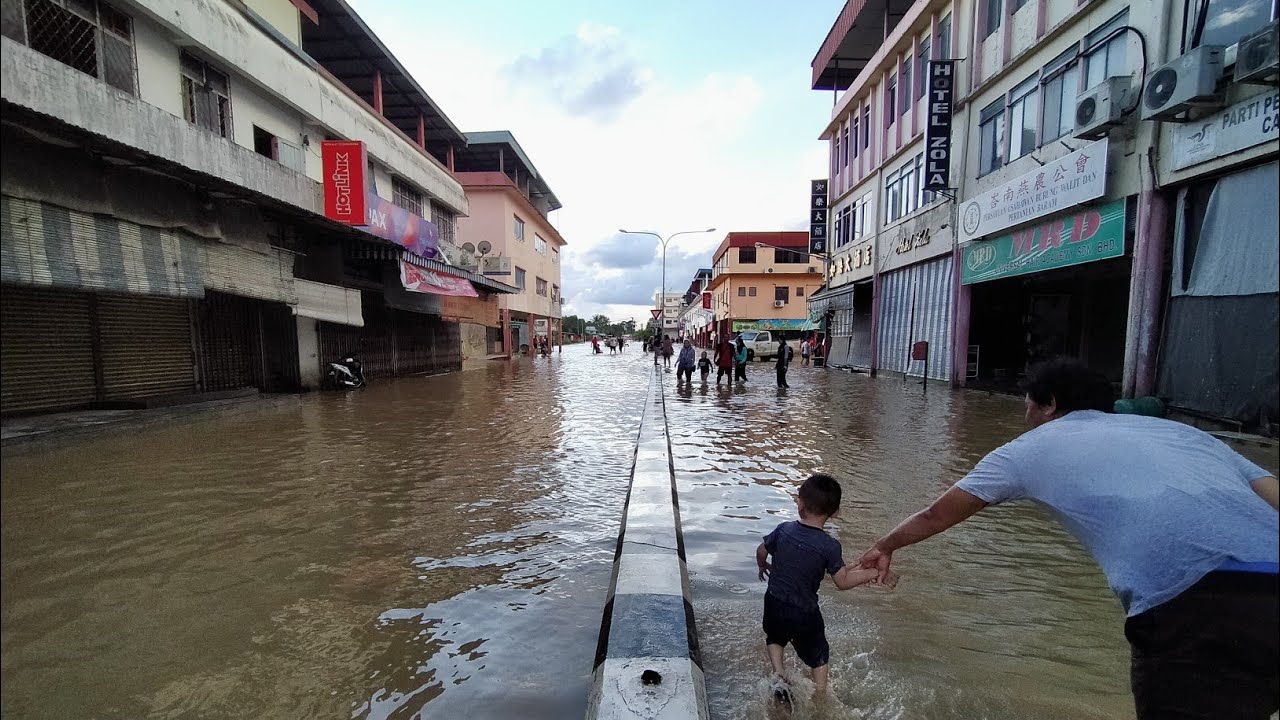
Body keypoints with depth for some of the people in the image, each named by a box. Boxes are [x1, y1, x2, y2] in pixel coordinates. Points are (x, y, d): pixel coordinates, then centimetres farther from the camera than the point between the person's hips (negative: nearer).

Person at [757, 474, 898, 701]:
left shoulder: (783, 530, -12)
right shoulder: (830, 546, -21)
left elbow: (761, 551, 4)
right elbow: (843, 581, -13)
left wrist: (762, 566, 26)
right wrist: (874, 573, -4)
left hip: (774, 603, 3)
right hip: (805, 613, -2)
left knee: (774, 637, 32)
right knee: (818, 657, 24)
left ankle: (778, 673, 15)